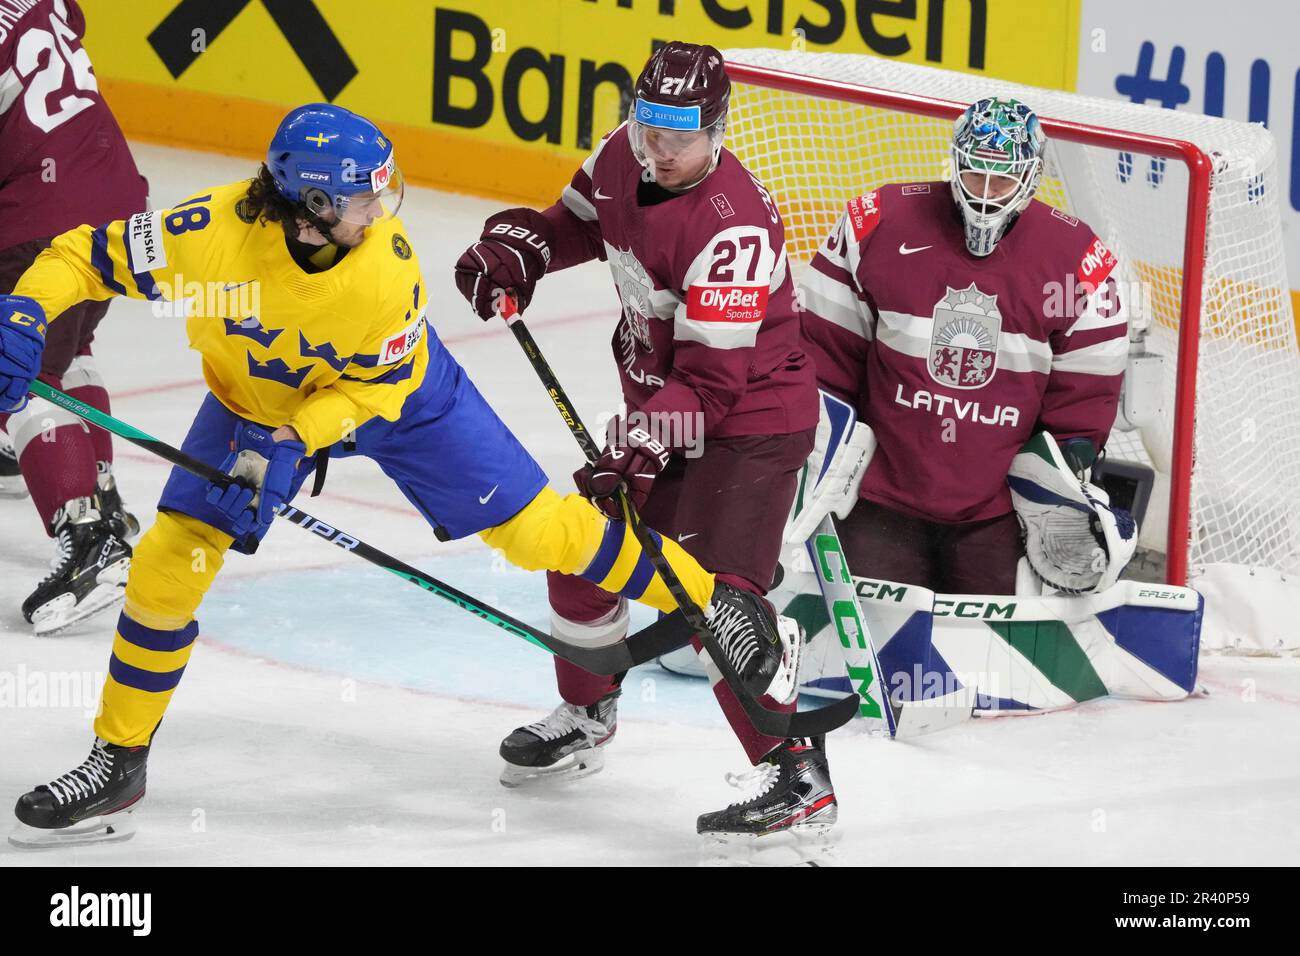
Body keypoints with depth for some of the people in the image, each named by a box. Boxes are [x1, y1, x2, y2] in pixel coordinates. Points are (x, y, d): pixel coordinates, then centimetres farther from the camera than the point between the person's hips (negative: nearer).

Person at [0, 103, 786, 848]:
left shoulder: (389, 263, -34)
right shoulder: (213, 234, -36)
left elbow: (381, 383, -20)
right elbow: (86, 258, -25)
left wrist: (292, 444, -33)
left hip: (393, 388, -1)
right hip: (258, 398, 1)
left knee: (531, 525, -1)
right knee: (171, 559, -8)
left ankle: (706, 598, 18)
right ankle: (117, 766, 7)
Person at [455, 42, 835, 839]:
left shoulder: (732, 226, -29)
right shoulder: (624, 157, -5)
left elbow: (713, 378, -30)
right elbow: (582, 220, 18)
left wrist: (640, 445, -38)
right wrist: (515, 249, 1)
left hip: (752, 420, -9)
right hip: (662, 406, 9)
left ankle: (798, 776, -21)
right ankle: (585, 717, 40)